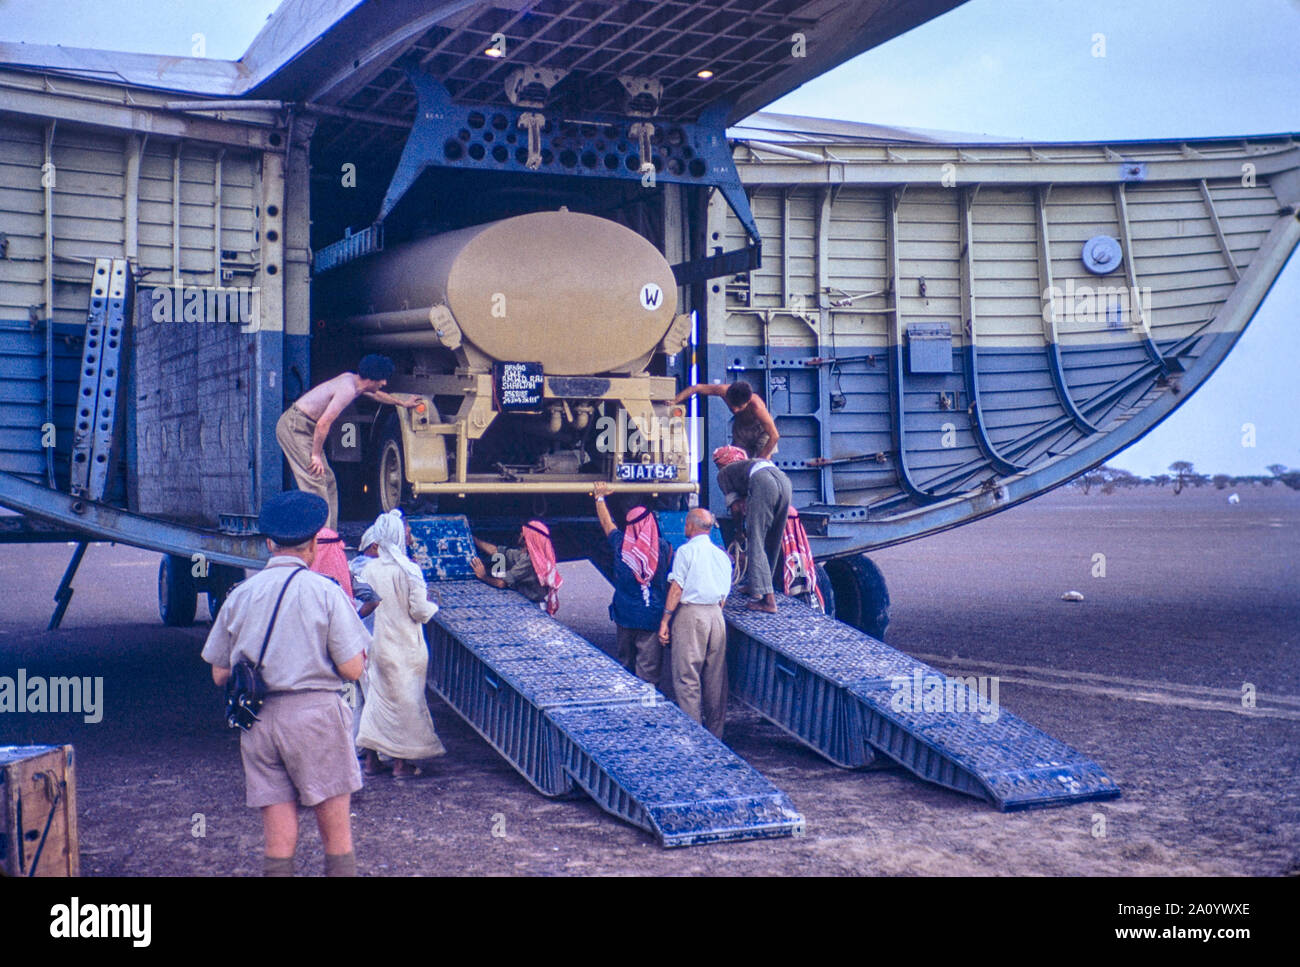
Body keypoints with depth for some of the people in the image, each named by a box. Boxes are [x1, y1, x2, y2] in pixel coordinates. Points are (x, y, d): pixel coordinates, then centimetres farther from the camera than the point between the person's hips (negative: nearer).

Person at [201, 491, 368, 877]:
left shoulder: (239, 595, 5)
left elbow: (220, 674, 8)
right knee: (337, 834, 6)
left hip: (258, 719, 4)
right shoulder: (325, 592, -5)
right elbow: (352, 669, -9)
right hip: (315, 713, -3)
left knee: (278, 839, 7)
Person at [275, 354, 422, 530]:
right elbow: (323, 423, -26)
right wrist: (316, 455, -18)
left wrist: (402, 403, 45)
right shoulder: (348, 390, -23)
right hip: (294, 426, -10)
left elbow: (375, 394, 31)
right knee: (315, 480, -14)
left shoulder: (351, 379, 8)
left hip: (303, 426, 10)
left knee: (328, 481, 10)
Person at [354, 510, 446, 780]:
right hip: (404, 646, -5)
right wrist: (432, 605, 6)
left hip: (376, 644, 5)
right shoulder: (409, 570, -15)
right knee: (404, 699, 4)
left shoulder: (369, 570, -1)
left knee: (375, 695, 13)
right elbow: (419, 611, -14)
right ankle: (401, 763, 8)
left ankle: (371, 759, 18)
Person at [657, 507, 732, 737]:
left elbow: (677, 588, -10)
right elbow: (724, 594, 15)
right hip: (716, 615, 6)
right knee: (716, 676, 9)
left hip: (690, 613, -6)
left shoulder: (686, 551, -5)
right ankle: (715, 733, 13)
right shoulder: (721, 554, 13)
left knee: (687, 676, -2)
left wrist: (665, 620, -8)